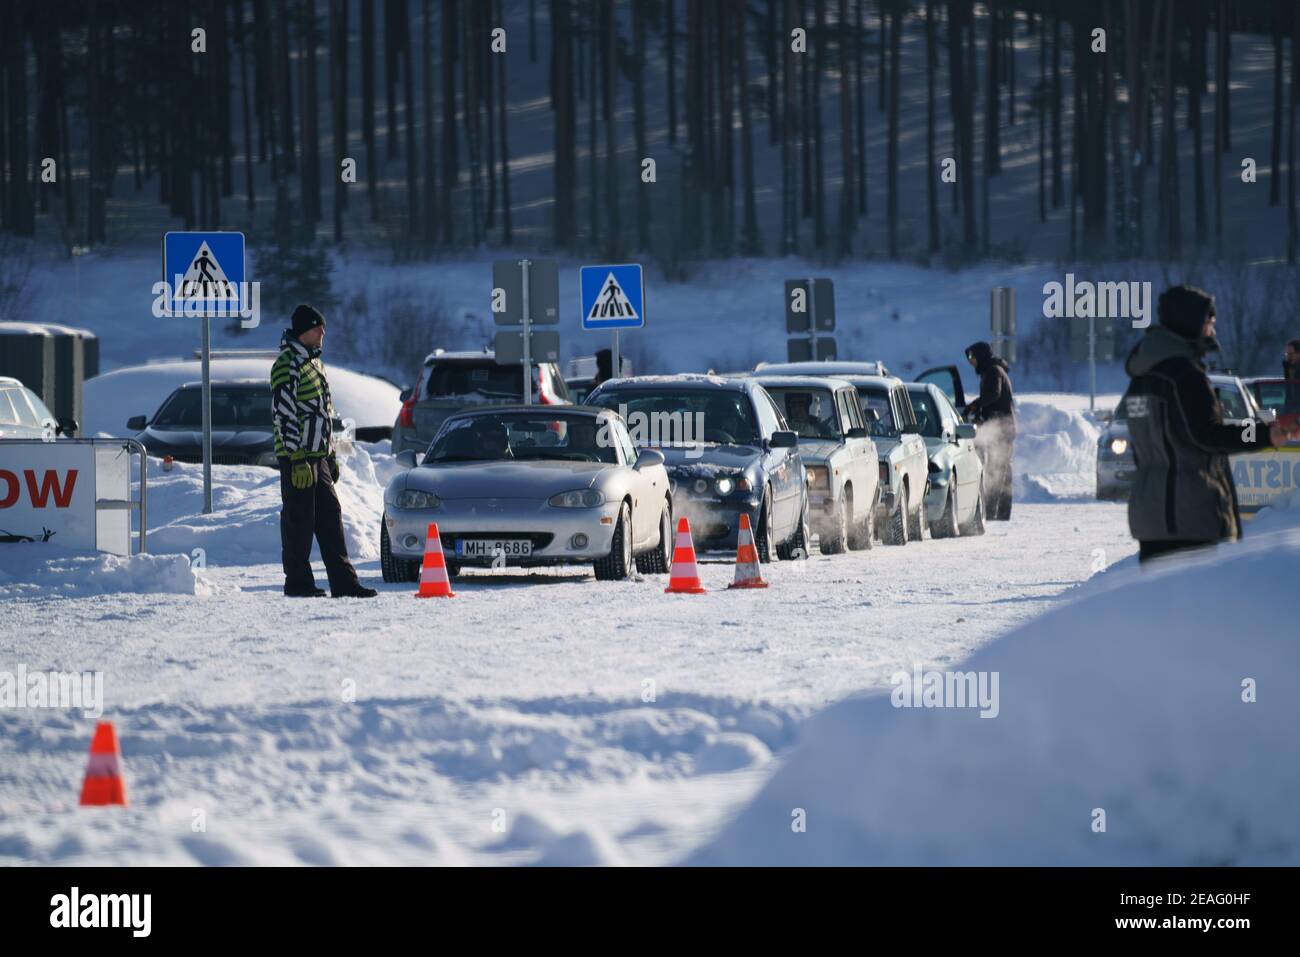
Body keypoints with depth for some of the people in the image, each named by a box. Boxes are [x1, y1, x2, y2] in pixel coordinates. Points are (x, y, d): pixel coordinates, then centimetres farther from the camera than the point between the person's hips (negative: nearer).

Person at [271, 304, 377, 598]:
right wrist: (297, 458, -22)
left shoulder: (314, 363, 19)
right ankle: (298, 583, 2)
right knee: (299, 520, -4)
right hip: (297, 456, -9)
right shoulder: (287, 365, -11)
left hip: (318, 455, 9)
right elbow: (283, 414, -17)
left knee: (330, 517, 7)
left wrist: (332, 455, 22)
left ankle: (343, 582, 8)